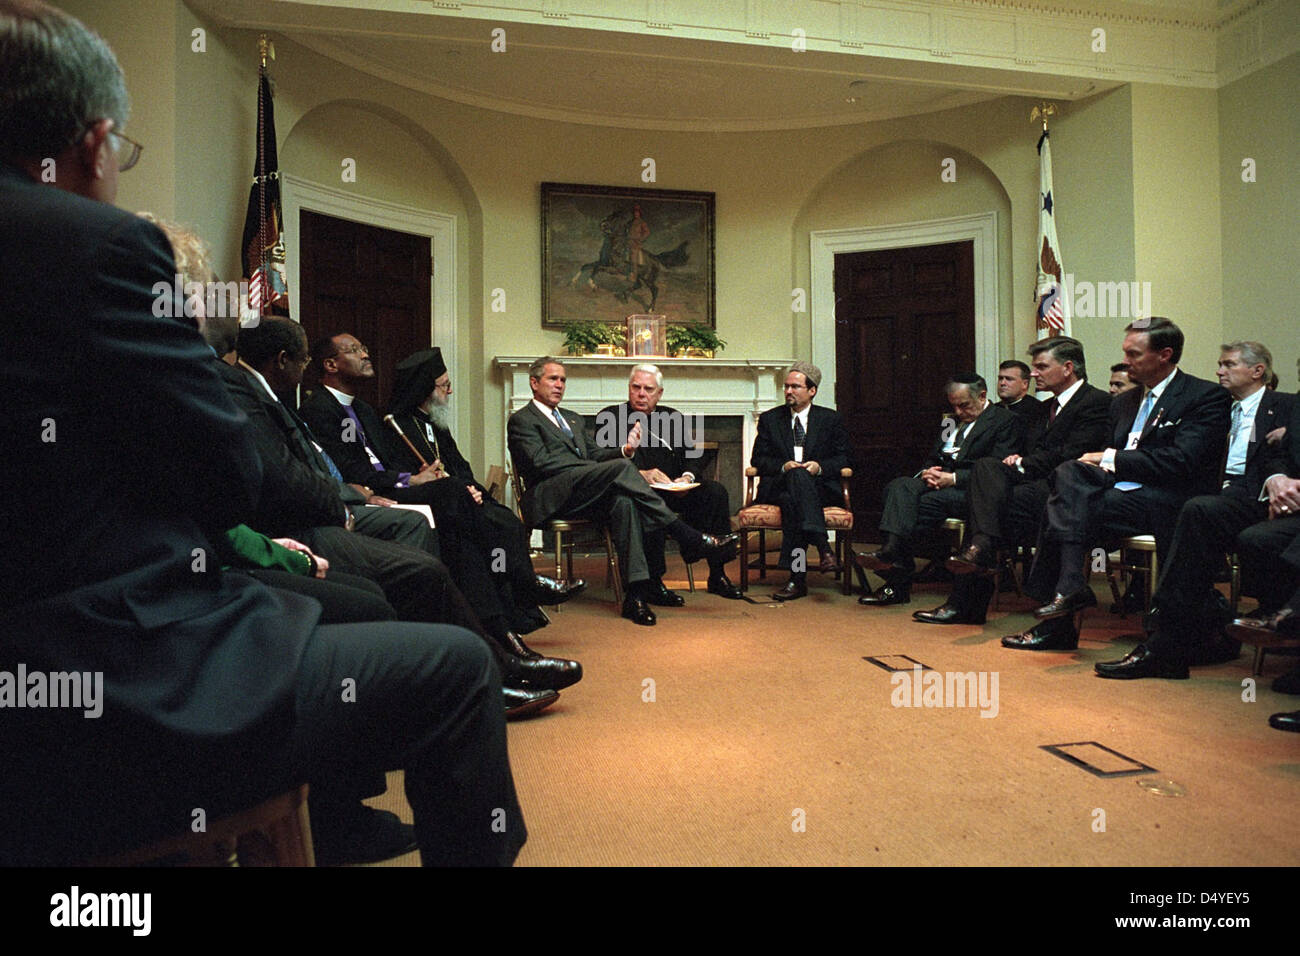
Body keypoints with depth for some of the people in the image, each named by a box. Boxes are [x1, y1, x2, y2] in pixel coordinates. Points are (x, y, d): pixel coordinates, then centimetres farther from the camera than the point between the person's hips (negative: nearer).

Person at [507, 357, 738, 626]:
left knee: (623, 501, -31)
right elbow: (540, 462, -8)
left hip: (583, 498, 6)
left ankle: (636, 594, -37)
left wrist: (626, 449, -2)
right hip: (549, 498, -6)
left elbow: (594, 453, 22)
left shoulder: (573, 419, 32)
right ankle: (692, 541, -29)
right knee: (621, 468, -28)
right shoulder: (521, 420, 8)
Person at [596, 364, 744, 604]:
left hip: (673, 490, 5)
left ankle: (717, 576, -13)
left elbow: (691, 457, 13)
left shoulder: (675, 418, 19)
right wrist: (639, 474, -21)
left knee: (715, 492, -18)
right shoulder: (609, 418, 6)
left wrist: (687, 477, -11)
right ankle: (653, 584, -31)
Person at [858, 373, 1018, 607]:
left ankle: (898, 581, -33)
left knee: (927, 501, -33)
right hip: (939, 483, 6)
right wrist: (927, 472, 1)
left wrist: (953, 478, -16)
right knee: (899, 486, -25)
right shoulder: (951, 421, 26)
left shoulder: (1006, 420, 4)